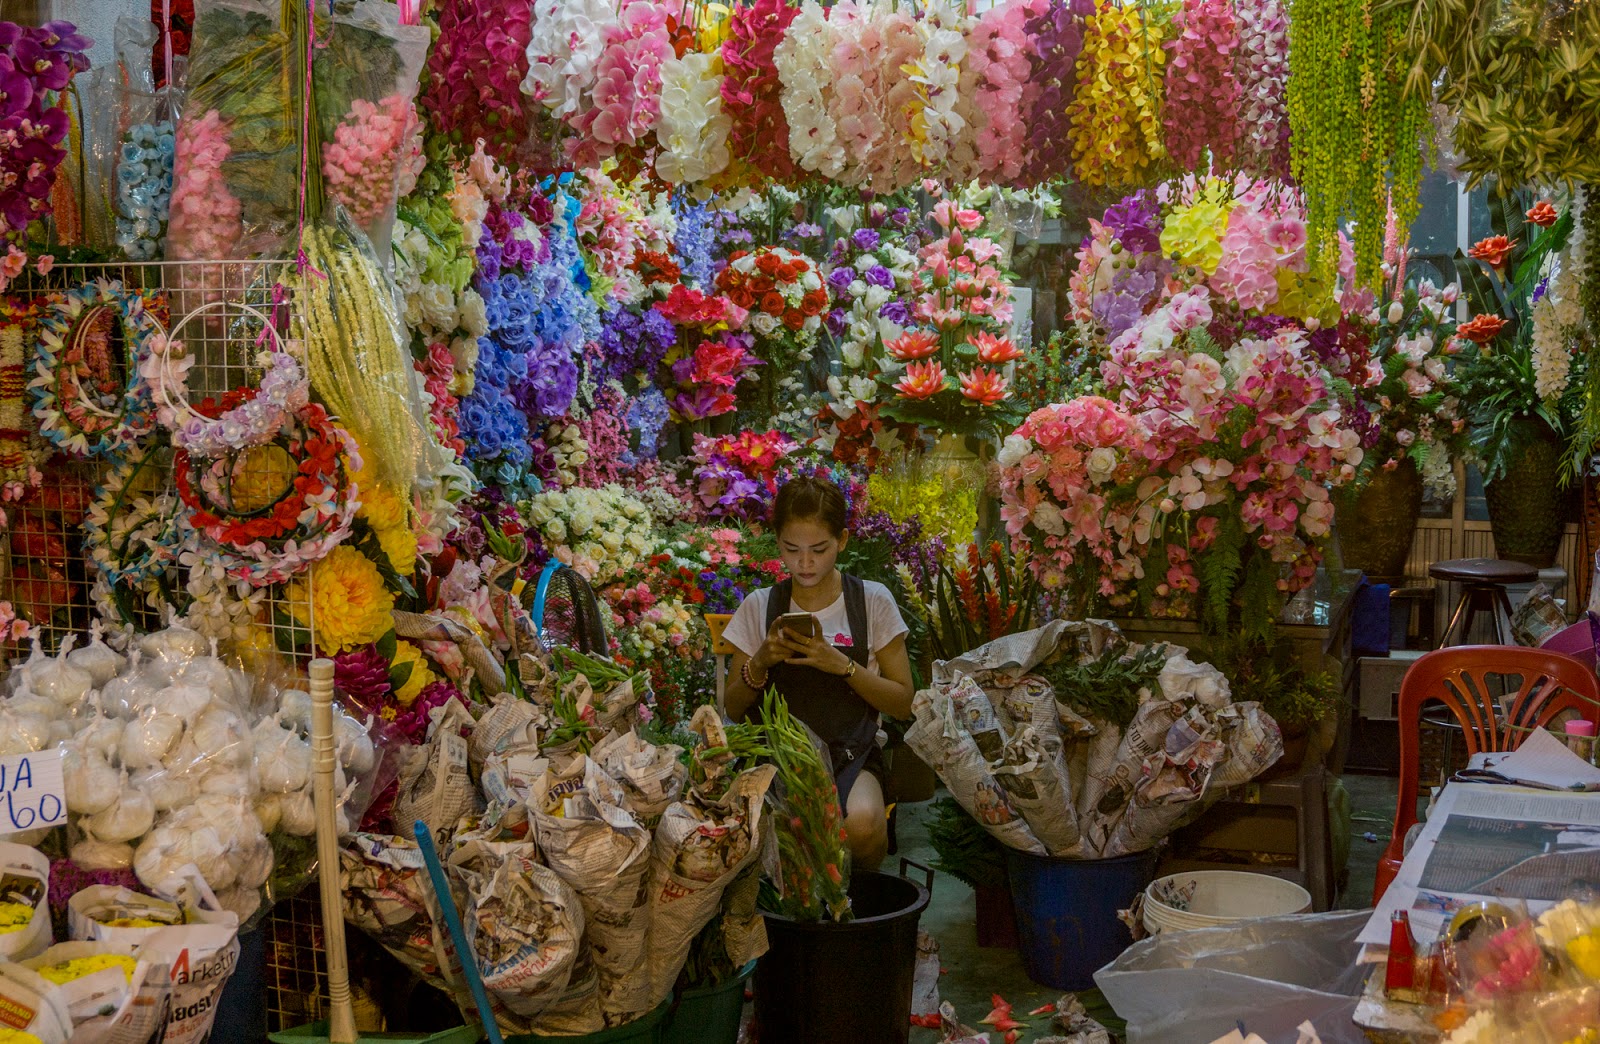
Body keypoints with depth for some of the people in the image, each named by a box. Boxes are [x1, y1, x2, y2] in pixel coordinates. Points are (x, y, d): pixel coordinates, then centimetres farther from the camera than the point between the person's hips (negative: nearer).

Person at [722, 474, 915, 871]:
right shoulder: (759, 607, 6)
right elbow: (733, 708, 10)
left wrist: (841, 664, -14)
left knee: (861, 827, -33)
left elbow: (903, 703, 2)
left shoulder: (873, 601, 3)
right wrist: (760, 663, -11)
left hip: (850, 753, 0)